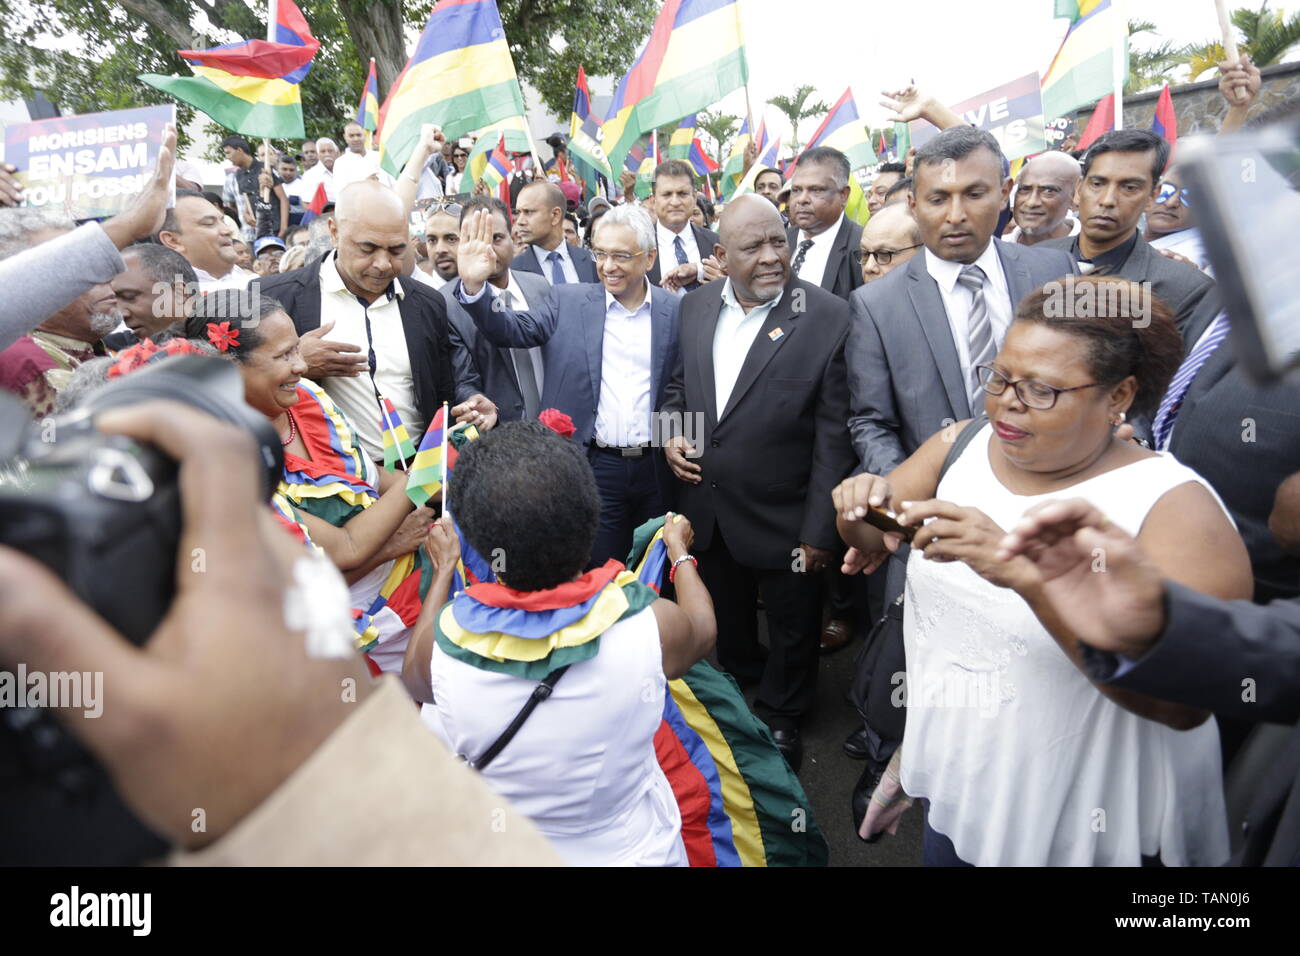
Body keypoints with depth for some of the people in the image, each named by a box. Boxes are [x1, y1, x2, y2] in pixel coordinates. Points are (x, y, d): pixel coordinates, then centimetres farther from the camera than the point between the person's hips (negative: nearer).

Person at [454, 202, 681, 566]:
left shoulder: (675, 311, 2)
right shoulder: (567, 301, 2)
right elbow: (511, 330, -8)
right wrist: (473, 286, -25)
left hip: (656, 468, 1)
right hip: (592, 468, -1)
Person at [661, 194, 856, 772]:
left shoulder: (828, 318, -17)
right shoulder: (696, 307, -1)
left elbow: (833, 436, -16)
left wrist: (819, 530, -16)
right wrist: (672, 431, -7)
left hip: (782, 517, -4)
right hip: (706, 511, 5)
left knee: (792, 631, 18)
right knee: (727, 624, 26)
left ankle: (780, 718, 46)